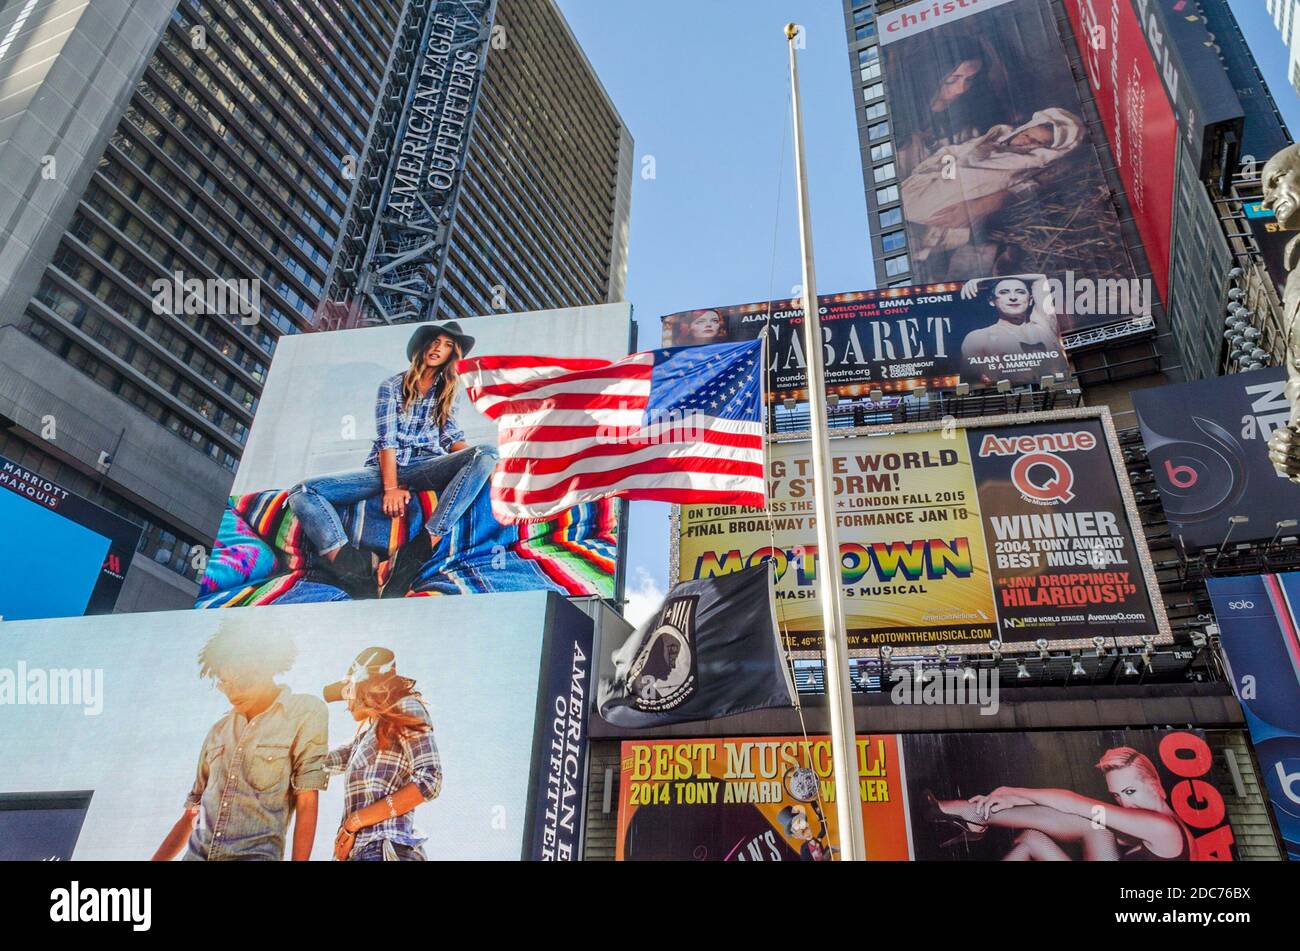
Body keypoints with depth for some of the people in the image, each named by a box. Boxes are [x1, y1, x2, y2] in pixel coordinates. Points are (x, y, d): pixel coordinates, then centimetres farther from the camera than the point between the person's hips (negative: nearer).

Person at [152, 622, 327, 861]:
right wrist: (156, 859, 11)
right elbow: (192, 814, 20)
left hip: (256, 854, -4)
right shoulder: (219, 730, 15)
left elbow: (306, 804, -6)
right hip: (196, 854, 4)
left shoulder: (305, 714, -3)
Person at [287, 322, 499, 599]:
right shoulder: (392, 386, 11)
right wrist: (391, 488, -16)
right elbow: (386, 439, -1)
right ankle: (354, 572, -47)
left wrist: (478, 462, -13)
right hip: (385, 467, 0)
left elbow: (452, 439, 10)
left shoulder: (447, 393, 19)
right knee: (302, 492, -22)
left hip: (425, 467, 1)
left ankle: (420, 550, -40)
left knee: (487, 454, -29)